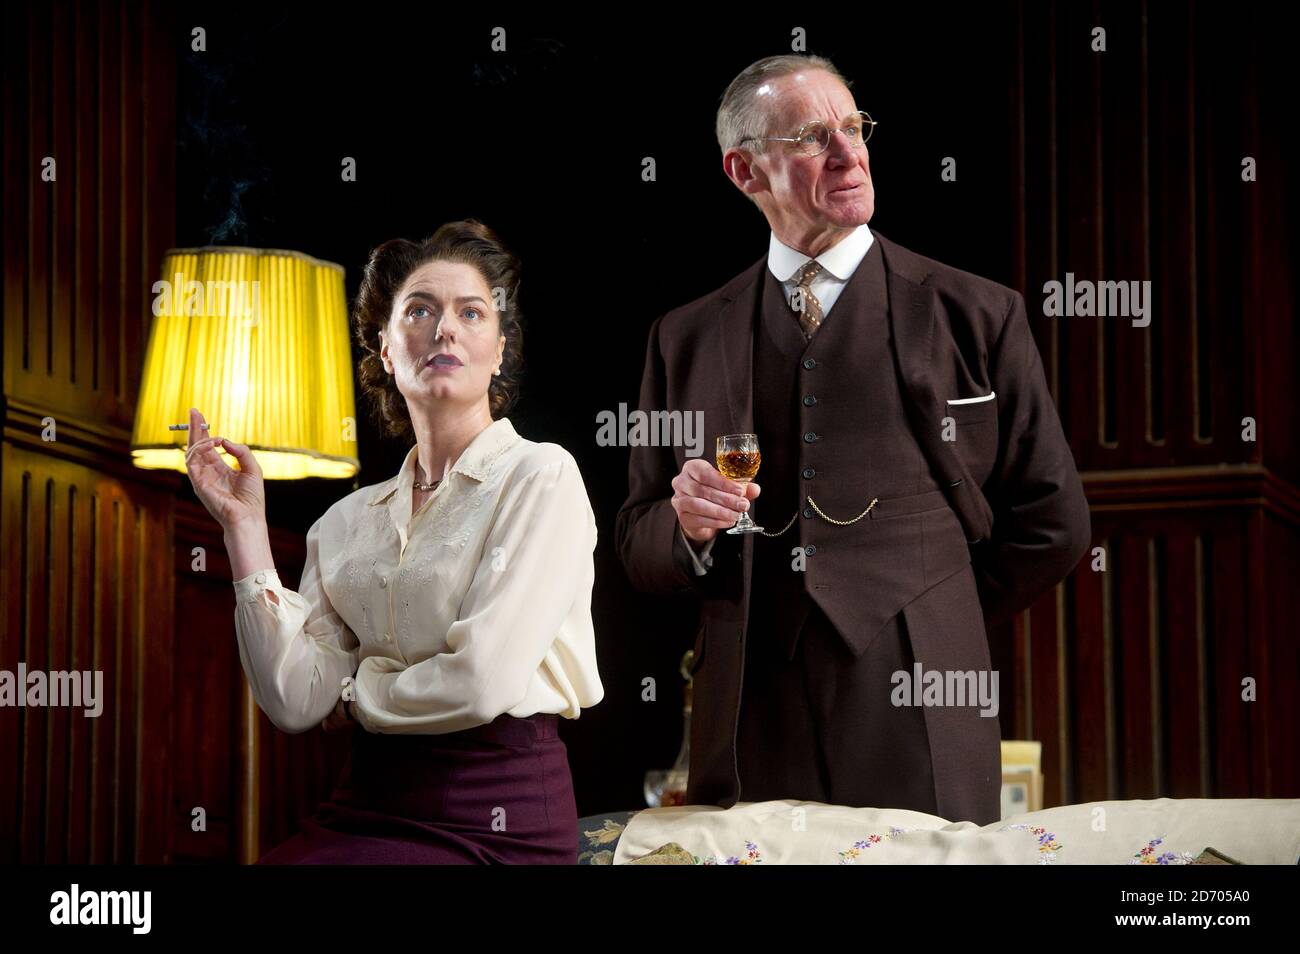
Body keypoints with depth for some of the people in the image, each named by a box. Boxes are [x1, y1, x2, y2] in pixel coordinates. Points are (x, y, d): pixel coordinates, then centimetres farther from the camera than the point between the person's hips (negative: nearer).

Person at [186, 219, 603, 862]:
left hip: (493, 821, -5)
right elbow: (296, 701, 1)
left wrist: (359, 692, 5)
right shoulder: (347, 520, 13)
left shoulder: (540, 476, -3)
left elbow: (483, 680, -13)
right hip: (366, 808, 5)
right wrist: (244, 526, 3)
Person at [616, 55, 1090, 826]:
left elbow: (1052, 525, 5)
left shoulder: (978, 315, 3)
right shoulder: (686, 339, 11)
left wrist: (928, 630, 7)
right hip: (752, 733, 2)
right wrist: (688, 526, -8)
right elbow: (640, 551, 13)